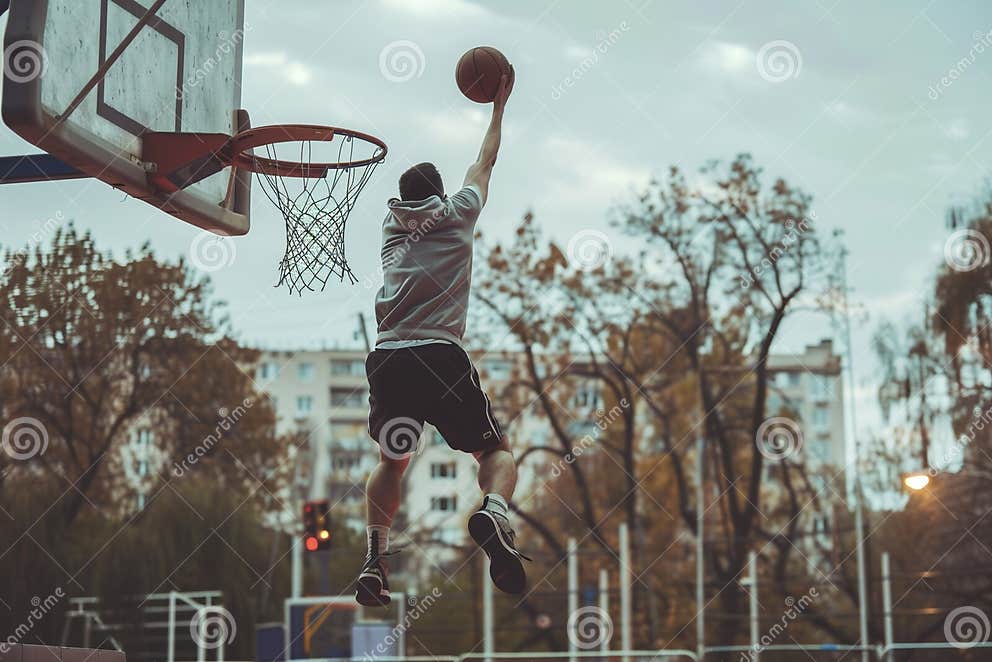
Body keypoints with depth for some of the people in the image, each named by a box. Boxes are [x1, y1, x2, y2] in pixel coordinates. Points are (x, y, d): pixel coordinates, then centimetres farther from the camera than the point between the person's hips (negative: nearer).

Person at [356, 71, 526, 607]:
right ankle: (493, 512, -23)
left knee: (391, 461, 25)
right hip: (441, 356, -3)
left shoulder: (393, 224, 23)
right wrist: (498, 107, 46)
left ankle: (375, 558, 6)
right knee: (497, 451, 11)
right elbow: (484, 164, 33)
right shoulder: (457, 215, 14)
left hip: (386, 359, 4)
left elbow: (437, 185, 46)